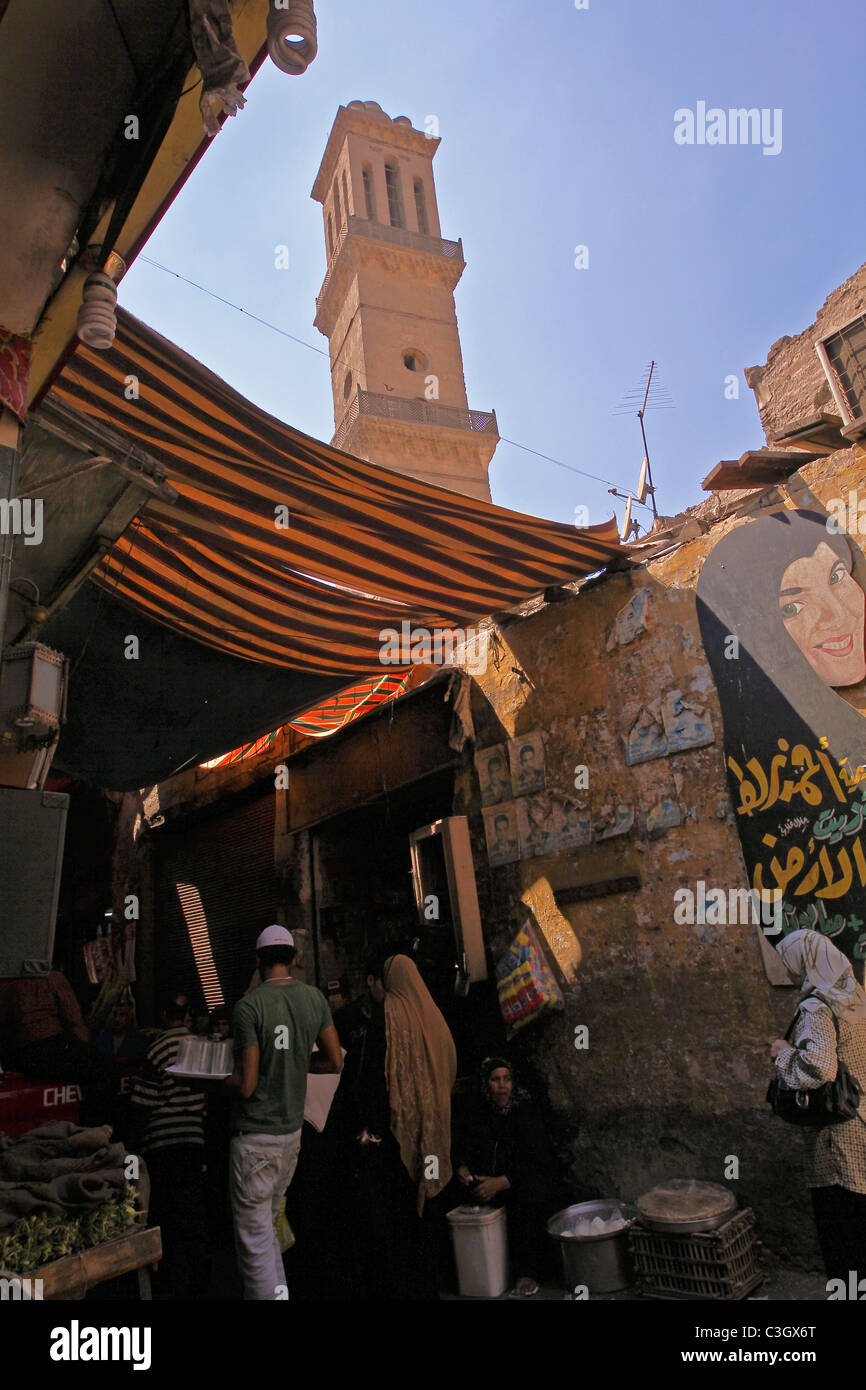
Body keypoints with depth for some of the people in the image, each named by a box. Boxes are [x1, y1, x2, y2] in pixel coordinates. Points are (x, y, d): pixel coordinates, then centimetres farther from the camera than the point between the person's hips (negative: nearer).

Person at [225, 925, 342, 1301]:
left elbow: (246, 1085, -17)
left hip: (255, 1136, -6)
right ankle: (278, 1289, 32)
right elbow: (334, 1061, 3)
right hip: (293, 1130, 6)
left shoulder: (248, 1006, -18)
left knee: (253, 1232, 6)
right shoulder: (314, 998, -2)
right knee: (267, 1221, 23)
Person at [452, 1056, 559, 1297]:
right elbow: (459, 1148, 3)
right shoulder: (470, 1110, -2)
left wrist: (502, 1182, -27)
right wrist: (461, 1168, -20)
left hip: (528, 1176, -3)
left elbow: (536, 1159, -17)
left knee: (531, 1196, -32)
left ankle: (528, 1274, -17)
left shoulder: (525, 1110, -10)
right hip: (486, 1180, 3)